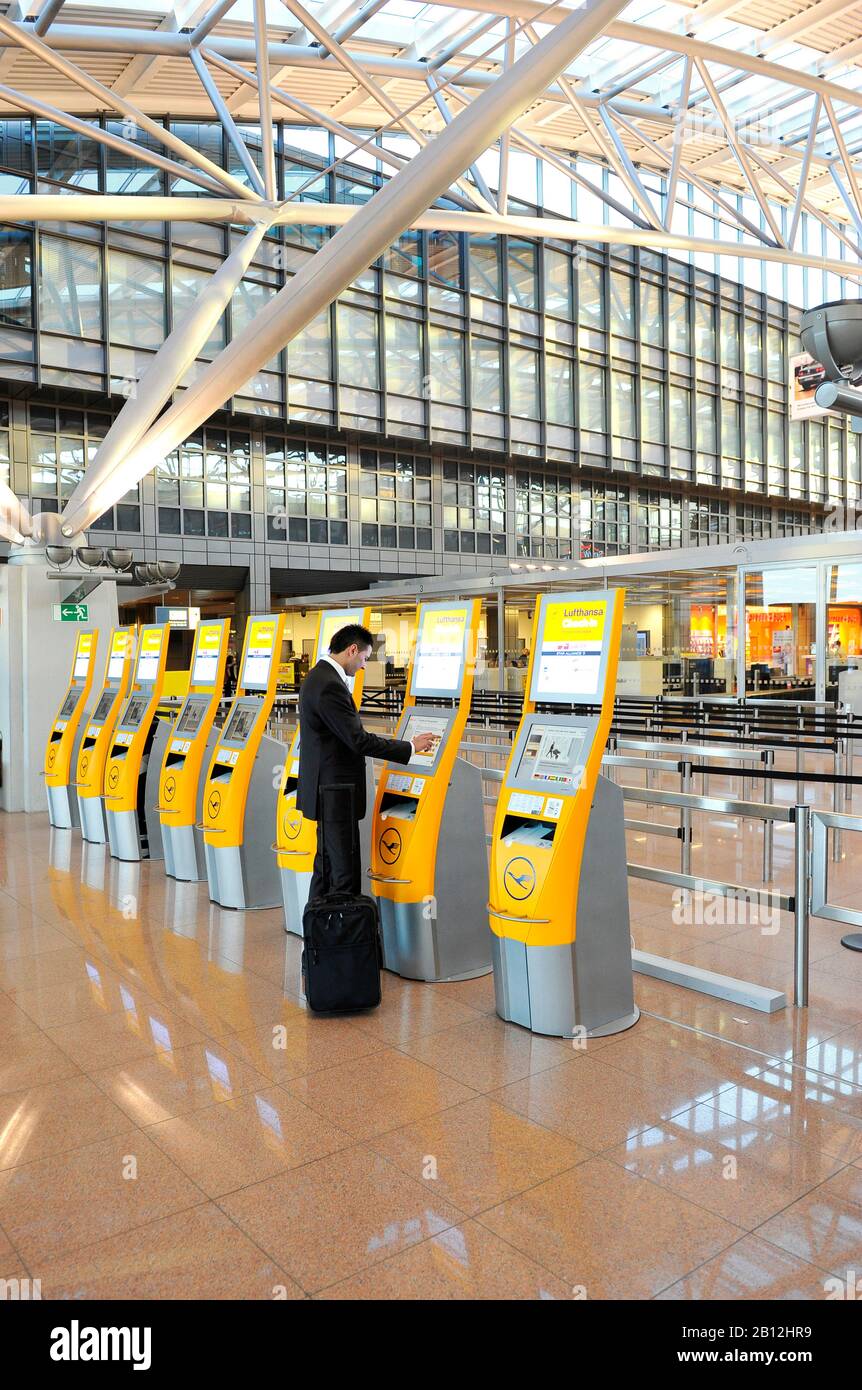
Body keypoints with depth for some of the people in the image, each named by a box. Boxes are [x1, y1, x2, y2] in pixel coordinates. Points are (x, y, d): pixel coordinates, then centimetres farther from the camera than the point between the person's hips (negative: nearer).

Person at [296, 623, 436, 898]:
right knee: (346, 875, -4)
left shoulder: (320, 677, 12)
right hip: (336, 793, -11)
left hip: (325, 791, 11)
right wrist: (410, 747, -14)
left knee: (326, 865, 17)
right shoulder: (330, 685, -21)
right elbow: (359, 740, -22)